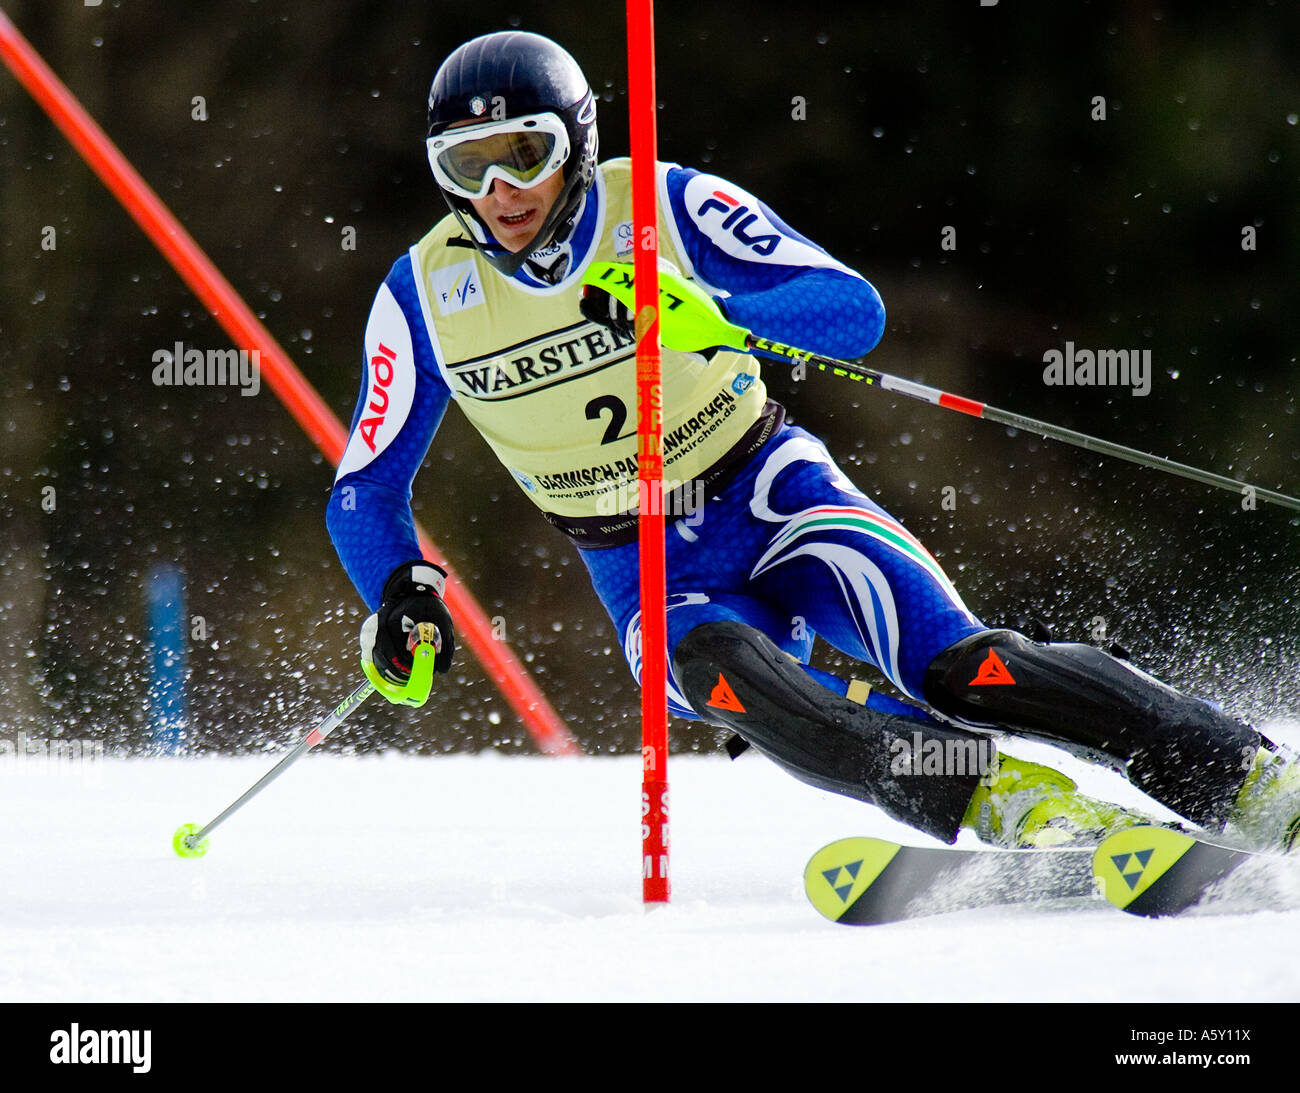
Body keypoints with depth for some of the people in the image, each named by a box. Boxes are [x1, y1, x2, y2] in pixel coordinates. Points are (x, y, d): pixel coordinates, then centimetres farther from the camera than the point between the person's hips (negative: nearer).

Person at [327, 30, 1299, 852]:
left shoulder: (665, 205, -12)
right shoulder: (424, 297, -6)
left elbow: (854, 309, -19)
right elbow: (366, 492, 3)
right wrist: (401, 589, -19)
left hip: (777, 504, -1)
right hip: (653, 580, 1)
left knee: (957, 667, -25)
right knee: (721, 672, -34)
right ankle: (1019, 809, -45)